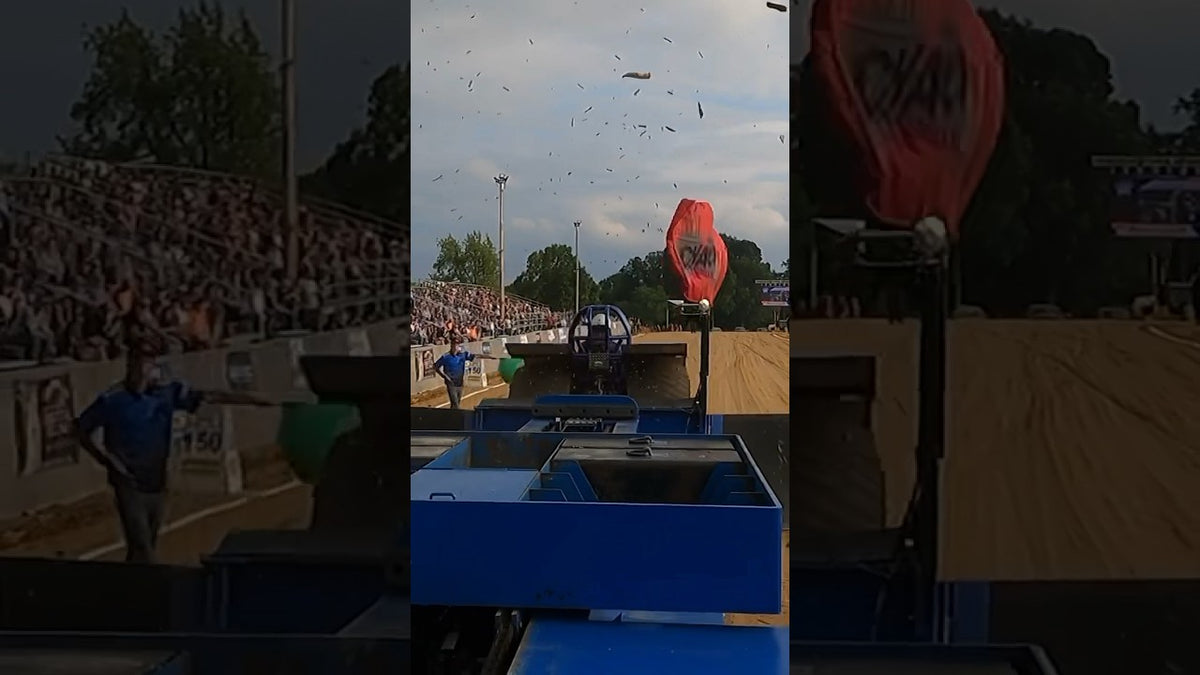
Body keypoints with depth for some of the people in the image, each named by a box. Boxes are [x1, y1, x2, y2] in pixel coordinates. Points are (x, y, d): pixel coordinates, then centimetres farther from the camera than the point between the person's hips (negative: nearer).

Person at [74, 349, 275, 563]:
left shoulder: (167, 393, -2)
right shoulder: (112, 400, -12)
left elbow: (211, 397, -2)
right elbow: (81, 428, -1)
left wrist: (258, 400, -4)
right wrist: (105, 458, -12)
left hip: (156, 483, 5)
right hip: (129, 484, -5)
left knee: (147, 546, 14)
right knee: (141, 550, -10)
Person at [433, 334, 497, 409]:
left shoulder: (463, 354, -3)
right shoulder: (445, 357, -13)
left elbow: (477, 356, -2)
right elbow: (435, 367, -4)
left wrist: (492, 357, -4)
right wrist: (444, 376, -13)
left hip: (460, 384, 5)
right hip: (451, 384, -5)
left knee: (457, 403, 15)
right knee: (455, 405, -12)